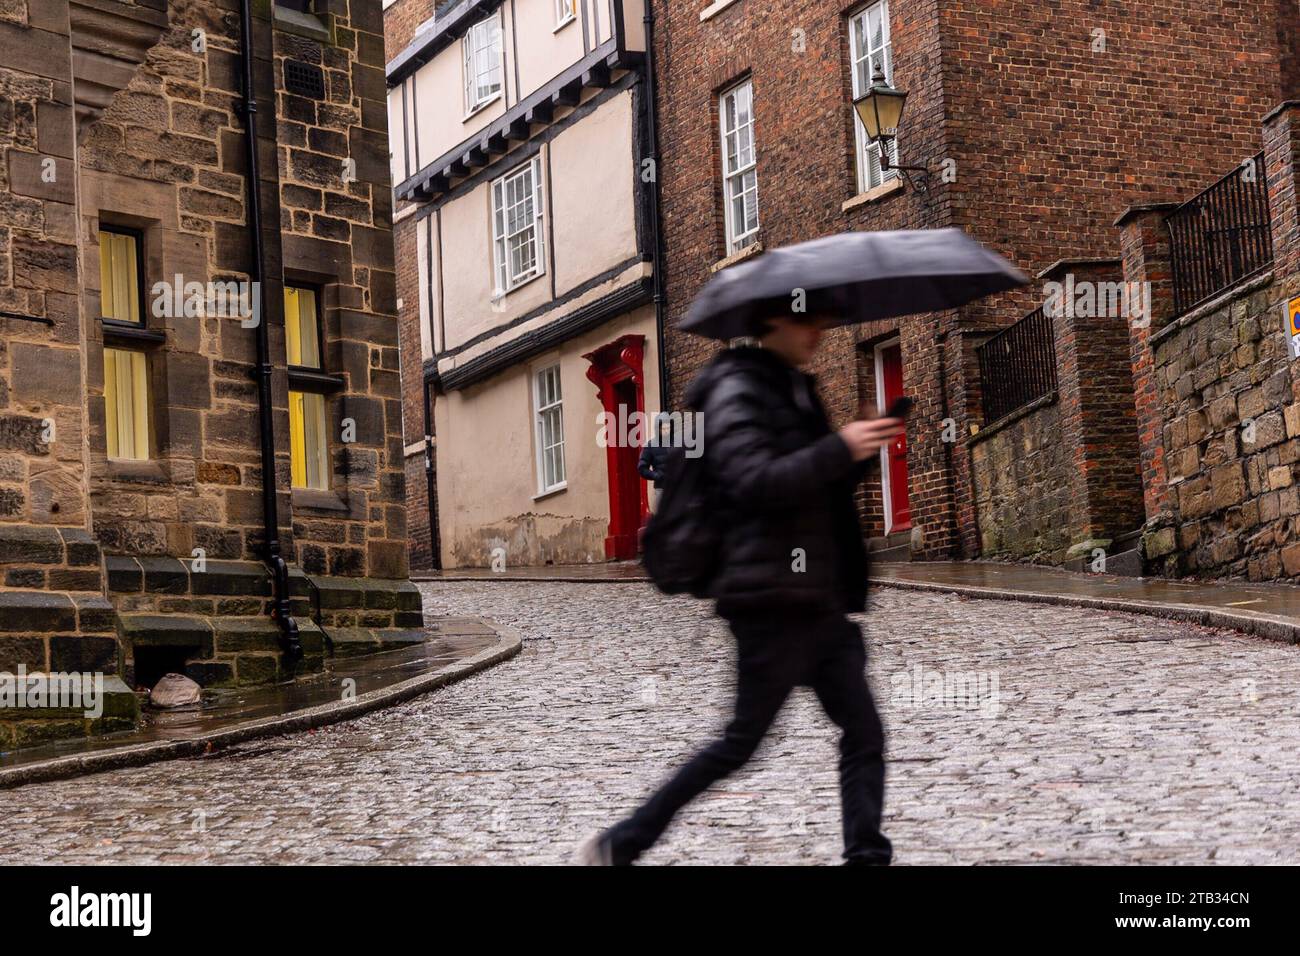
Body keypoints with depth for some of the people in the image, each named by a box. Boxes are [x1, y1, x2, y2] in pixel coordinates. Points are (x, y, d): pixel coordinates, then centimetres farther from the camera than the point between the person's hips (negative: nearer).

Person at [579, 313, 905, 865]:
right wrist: (841, 449, -25)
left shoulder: (796, 389, 18)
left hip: (819, 601, 9)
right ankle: (618, 846, 9)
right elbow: (754, 481, -21)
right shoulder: (737, 387, -8)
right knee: (742, 741, -2)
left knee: (864, 735, 3)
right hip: (773, 598, -9)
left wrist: (868, 446, 7)